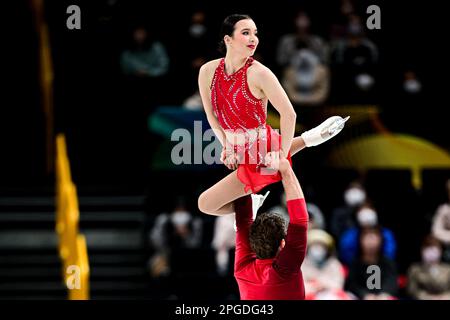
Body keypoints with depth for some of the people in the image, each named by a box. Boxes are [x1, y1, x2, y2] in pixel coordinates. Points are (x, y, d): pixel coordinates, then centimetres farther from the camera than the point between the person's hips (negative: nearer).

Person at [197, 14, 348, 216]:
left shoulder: (258, 74, -21)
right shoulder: (208, 72, -7)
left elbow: (288, 114, -19)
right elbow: (211, 115, 6)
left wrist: (281, 153, -18)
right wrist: (226, 146, 0)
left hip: (261, 154, -6)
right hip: (240, 154, 6)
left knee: (205, 204, -6)